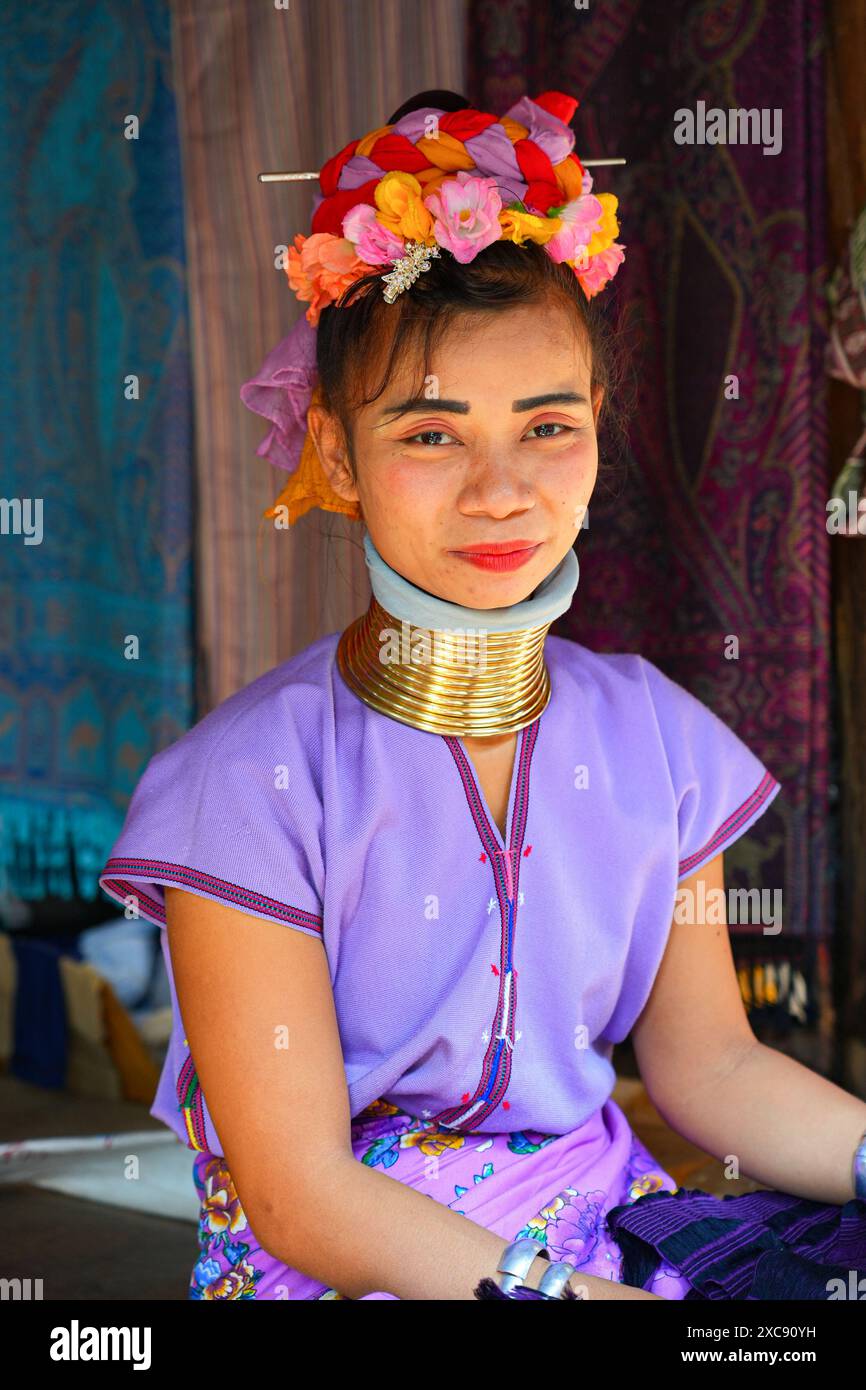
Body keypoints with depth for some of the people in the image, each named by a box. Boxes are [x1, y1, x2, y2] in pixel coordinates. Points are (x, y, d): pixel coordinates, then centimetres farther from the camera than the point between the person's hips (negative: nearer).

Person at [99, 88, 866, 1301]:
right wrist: (567, 1293, -24)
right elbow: (301, 1197, -15)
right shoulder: (257, 783, -15)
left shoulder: (651, 735, 1)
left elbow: (708, 1064, 8)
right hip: (340, 1271, -4)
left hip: (608, 1232, 5)